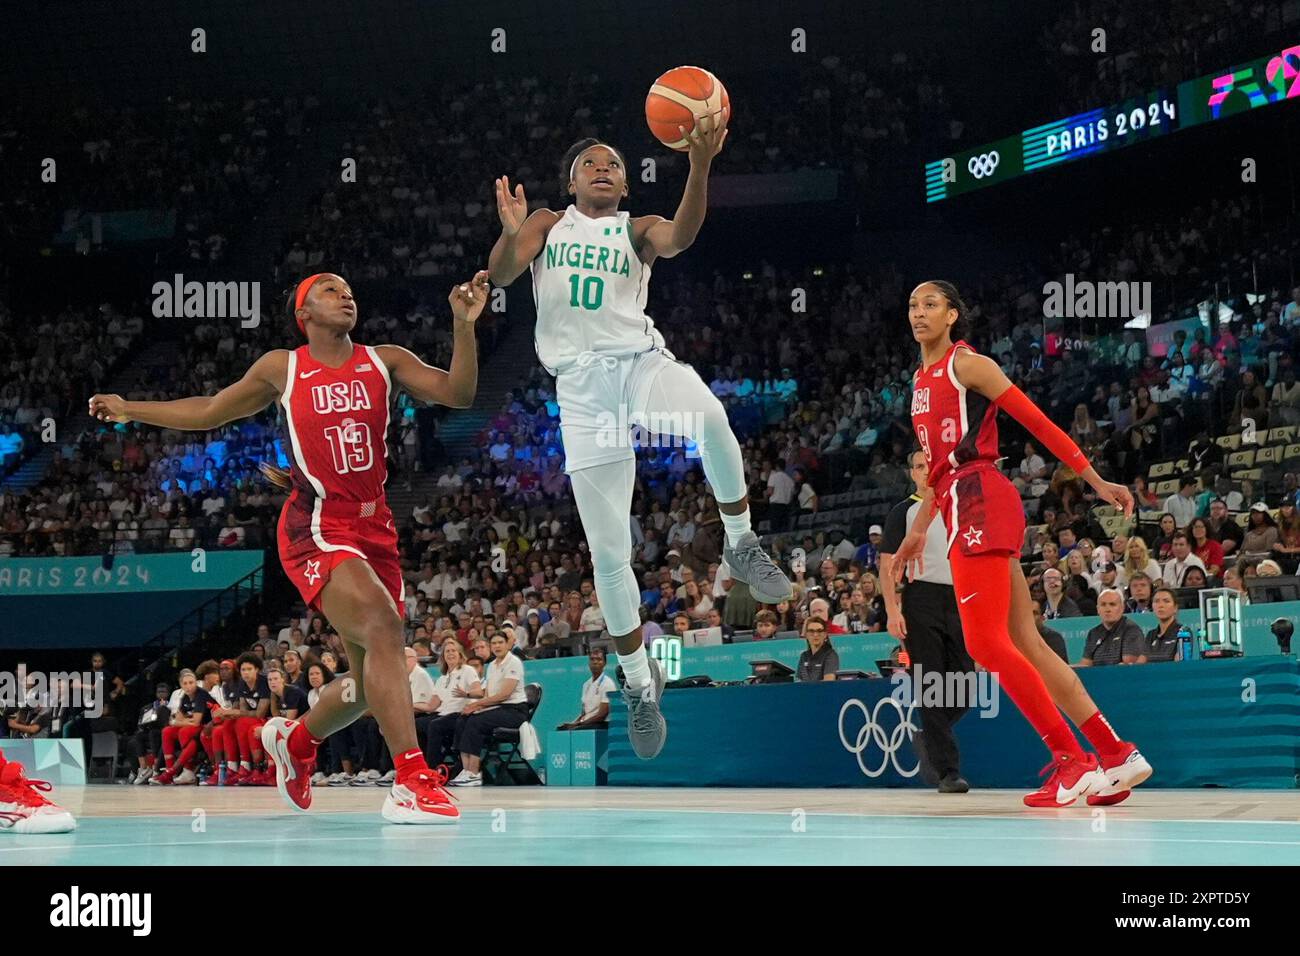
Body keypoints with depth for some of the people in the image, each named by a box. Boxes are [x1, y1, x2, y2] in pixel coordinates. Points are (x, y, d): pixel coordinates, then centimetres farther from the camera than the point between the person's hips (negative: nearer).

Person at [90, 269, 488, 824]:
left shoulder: (385, 361, 9)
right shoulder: (282, 368, 5)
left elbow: (458, 393, -3)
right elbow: (210, 412, 19)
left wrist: (464, 324, -15)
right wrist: (131, 410, 19)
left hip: (375, 529, 5)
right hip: (315, 529, -5)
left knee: (369, 684, 10)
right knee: (383, 626, -30)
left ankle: (293, 740, 41)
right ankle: (412, 782, -35)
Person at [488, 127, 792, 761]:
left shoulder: (636, 231, 12)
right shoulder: (547, 224, 16)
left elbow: (680, 237, -12)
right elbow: (499, 274, 1)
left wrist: (700, 165, -29)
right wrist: (510, 234, -23)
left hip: (639, 360, -1)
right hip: (581, 385, 1)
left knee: (708, 416, -38)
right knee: (607, 552, -2)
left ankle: (740, 544, -16)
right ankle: (639, 680, 16)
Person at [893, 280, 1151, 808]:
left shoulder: (969, 365, -3)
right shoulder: (921, 381, 21)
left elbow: (1038, 422, -6)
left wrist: (1097, 482, -9)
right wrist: (919, 529, 27)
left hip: (982, 500, -9)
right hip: (959, 508, 9)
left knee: (985, 642, -16)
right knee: (1025, 644, 4)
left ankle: (1073, 762, -12)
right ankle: (1116, 754, 6)